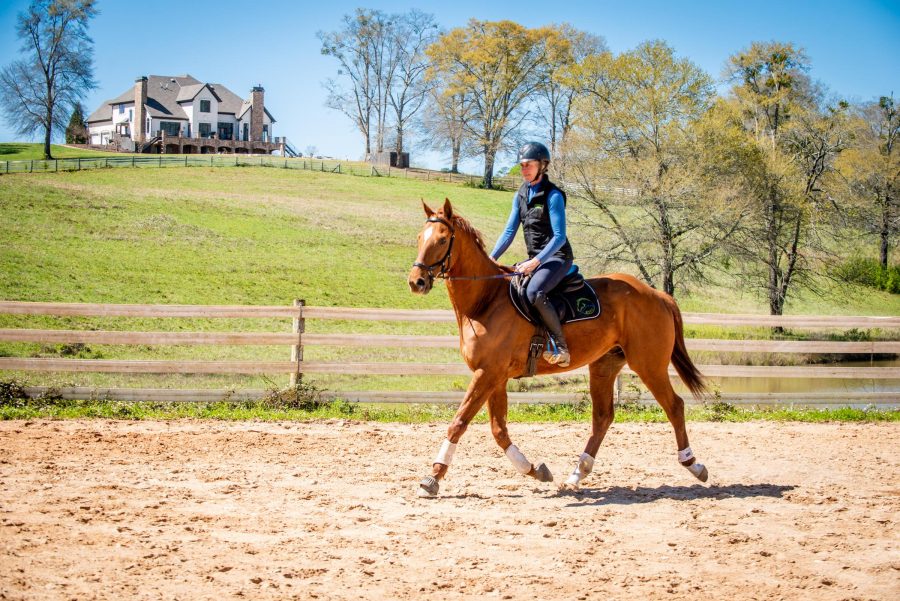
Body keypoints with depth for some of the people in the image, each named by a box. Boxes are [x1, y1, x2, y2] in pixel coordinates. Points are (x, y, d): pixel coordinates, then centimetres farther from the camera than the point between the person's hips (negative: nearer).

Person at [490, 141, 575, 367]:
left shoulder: (553, 195, -12)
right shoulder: (520, 195, 11)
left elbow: (559, 237, -17)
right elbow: (509, 231, 12)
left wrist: (536, 261, -25)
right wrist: (492, 258, 0)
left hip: (557, 257, -8)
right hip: (534, 259, 9)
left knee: (534, 291, -34)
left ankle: (560, 346, -25)